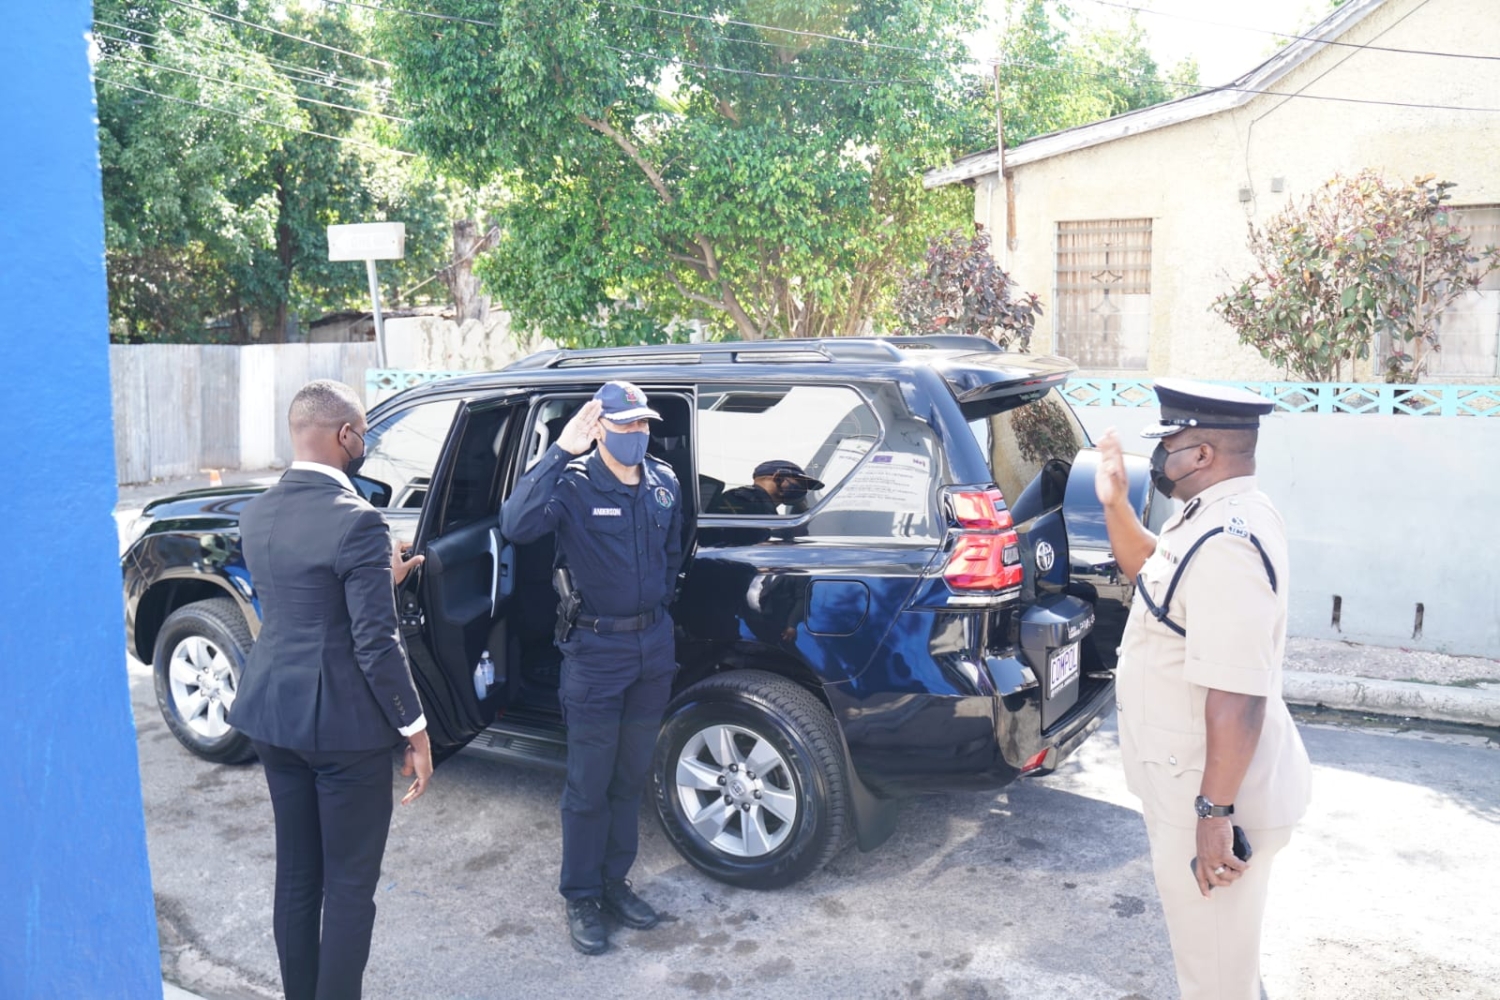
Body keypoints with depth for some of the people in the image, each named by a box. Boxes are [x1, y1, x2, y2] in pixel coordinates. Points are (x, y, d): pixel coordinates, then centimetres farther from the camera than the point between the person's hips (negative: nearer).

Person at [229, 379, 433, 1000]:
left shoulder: (257, 514, 4)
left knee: (295, 874, 19)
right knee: (350, 884, 7)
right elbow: (376, 645, -19)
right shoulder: (357, 522, -20)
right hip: (342, 725, -7)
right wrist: (416, 732, -10)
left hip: (272, 716, 7)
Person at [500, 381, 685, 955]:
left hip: (655, 646, 5)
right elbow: (516, 526, -34)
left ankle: (615, 883, 32)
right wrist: (559, 453, -37)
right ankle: (581, 898, 21)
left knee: (631, 778, 17)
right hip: (596, 651, -5)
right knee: (589, 785, 5)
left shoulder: (664, 483, 3)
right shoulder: (574, 484, -15)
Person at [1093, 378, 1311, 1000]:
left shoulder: (1226, 543, -28)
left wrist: (1215, 812, -28)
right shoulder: (1215, 517, 7)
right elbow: (1147, 571, 25)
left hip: (1214, 792, -10)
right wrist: (1114, 502, 10)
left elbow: (1237, 696, -32)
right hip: (1191, 780, 11)